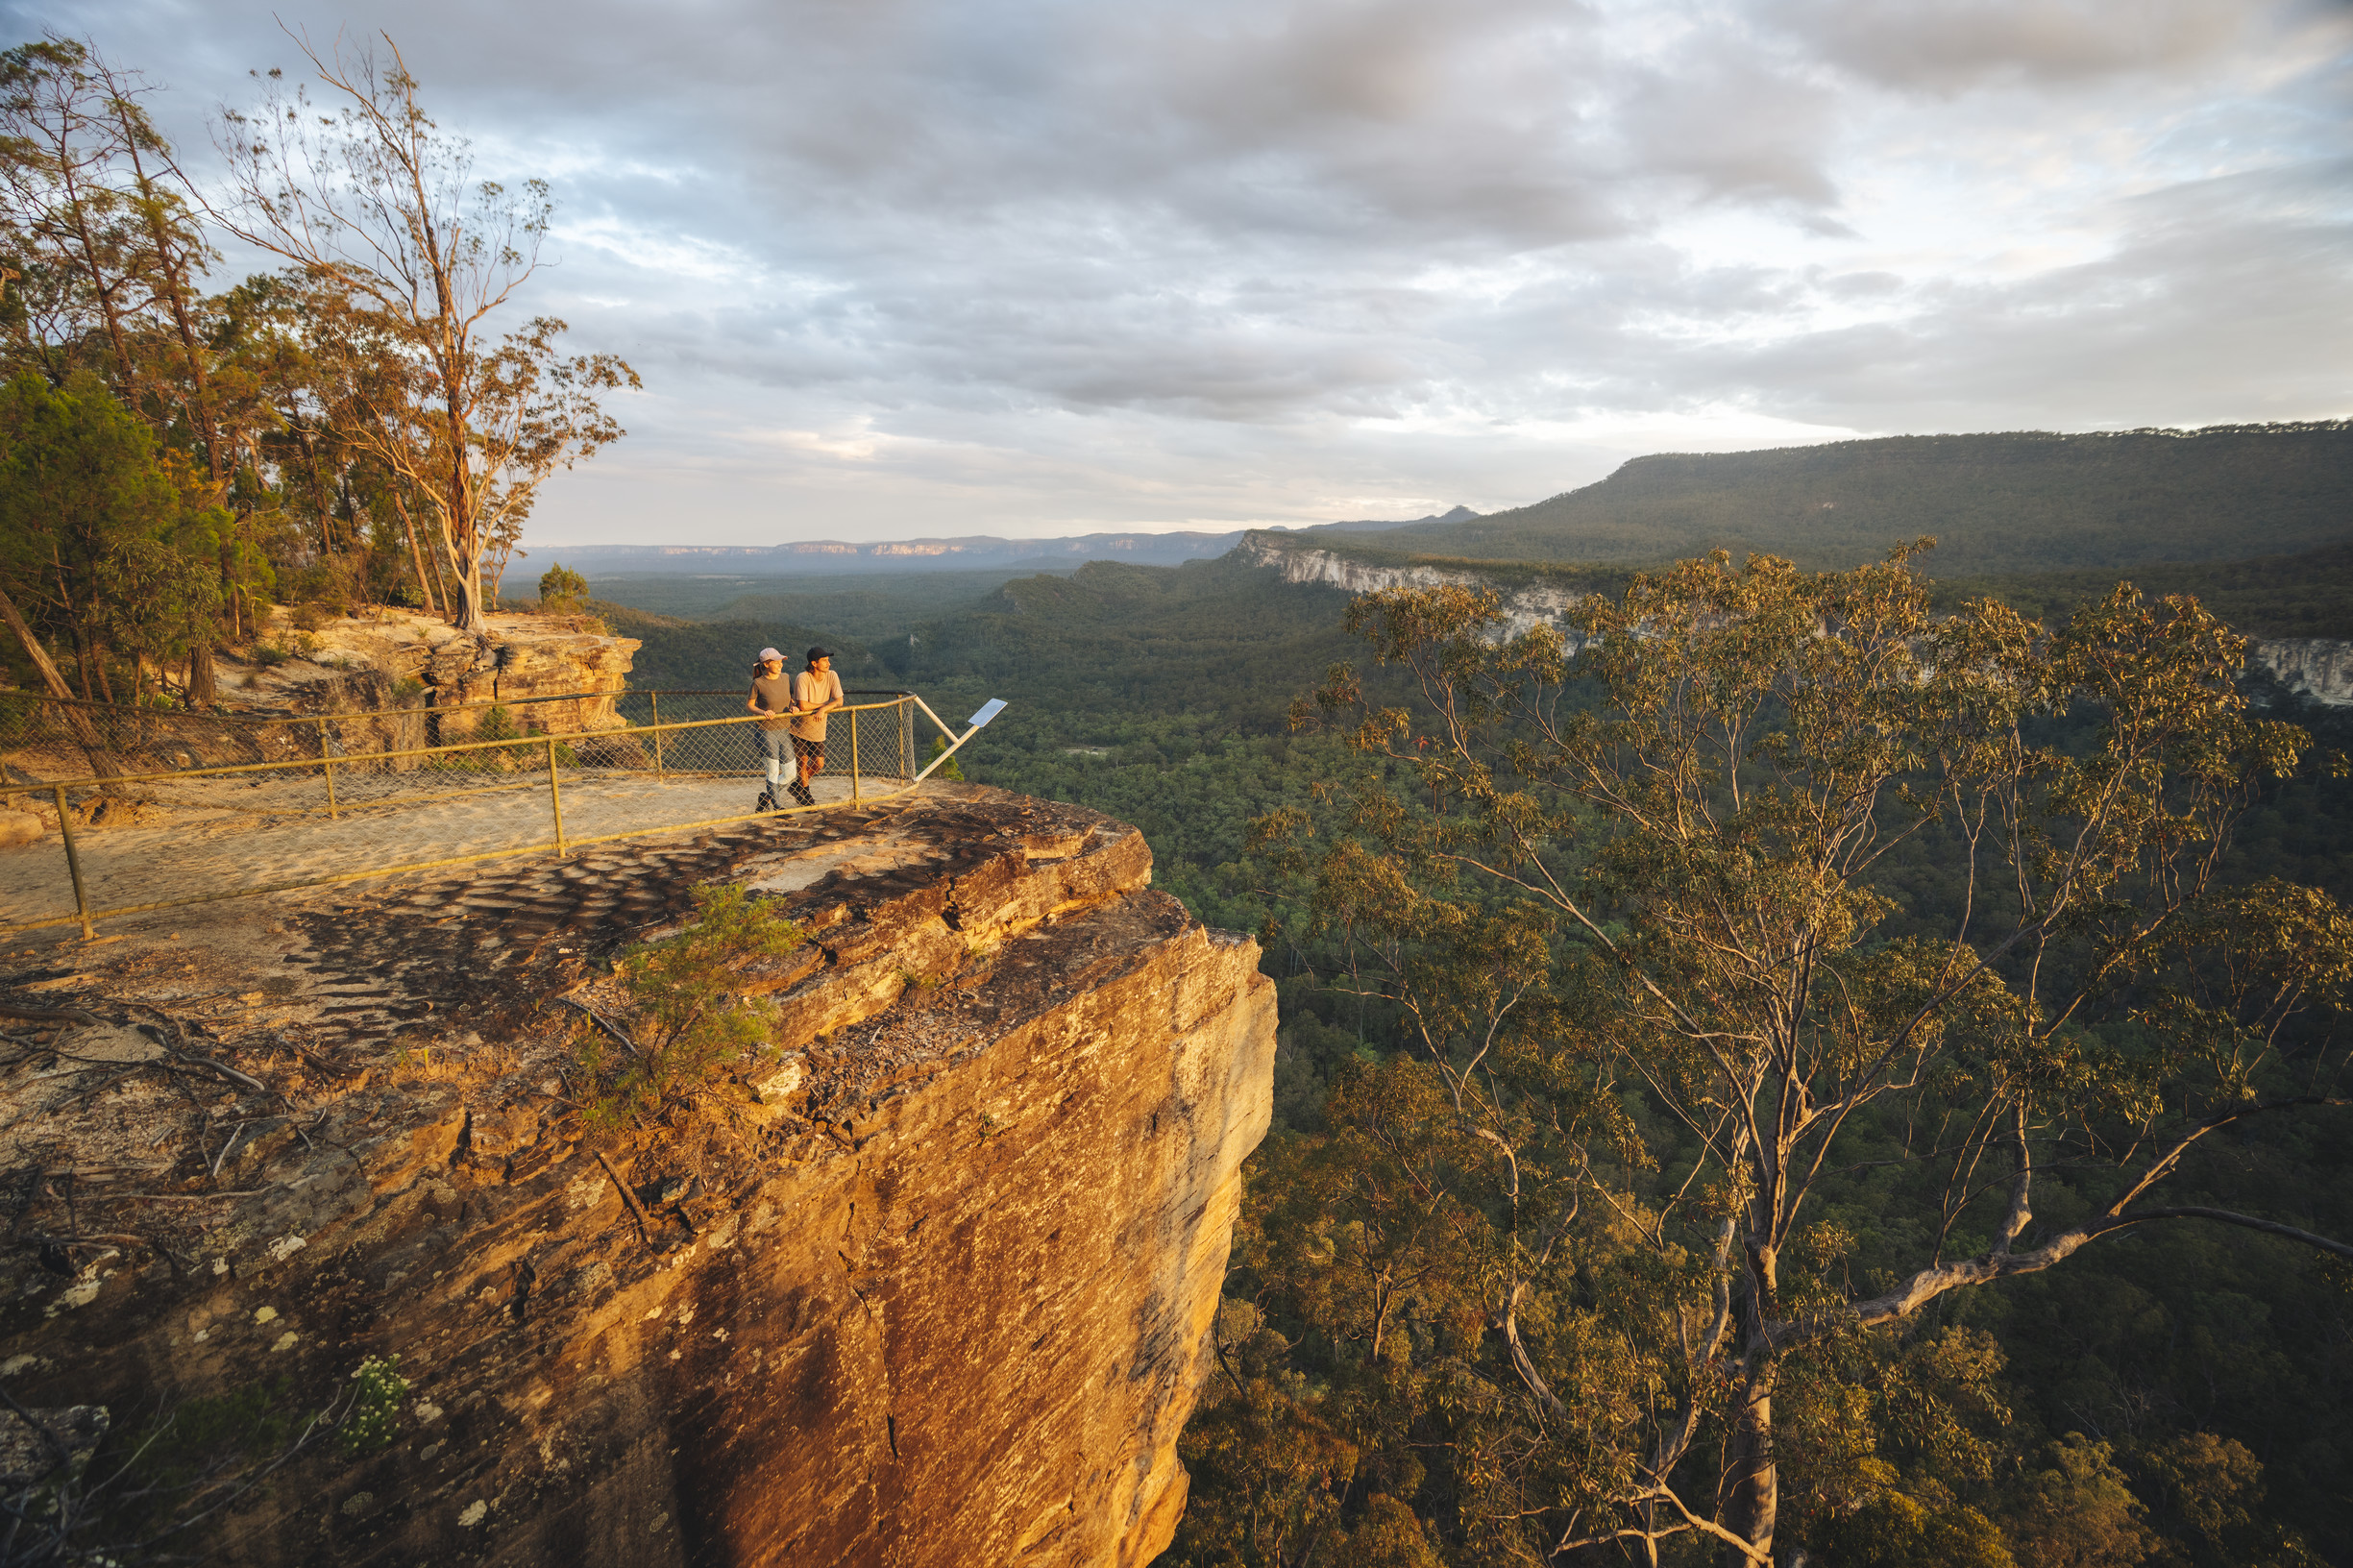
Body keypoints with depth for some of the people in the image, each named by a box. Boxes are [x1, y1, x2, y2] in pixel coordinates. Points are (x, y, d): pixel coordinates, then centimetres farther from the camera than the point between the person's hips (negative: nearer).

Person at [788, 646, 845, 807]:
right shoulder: (803, 678, -21)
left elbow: (839, 701, -13)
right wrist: (826, 704, -16)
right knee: (803, 761, 3)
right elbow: (803, 705, -27)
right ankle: (805, 794, 24)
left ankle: (797, 786, 31)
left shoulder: (832, 676, -7)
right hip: (799, 727, -4)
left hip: (818, 729, 4)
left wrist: (823, 709, -30)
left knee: (819, 763, 6)